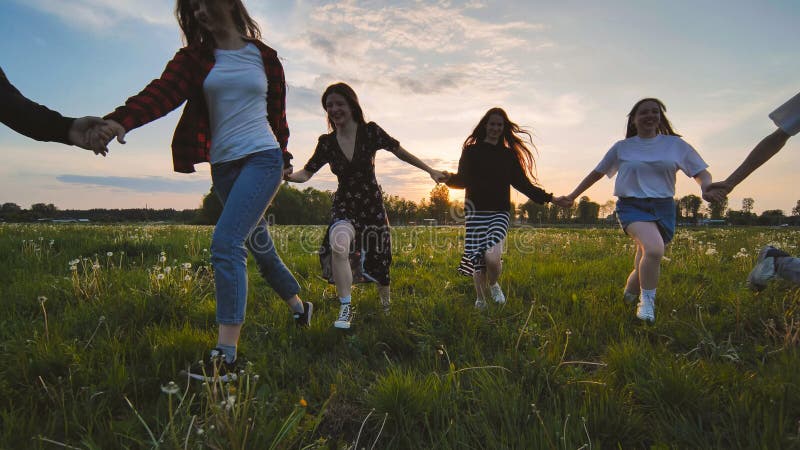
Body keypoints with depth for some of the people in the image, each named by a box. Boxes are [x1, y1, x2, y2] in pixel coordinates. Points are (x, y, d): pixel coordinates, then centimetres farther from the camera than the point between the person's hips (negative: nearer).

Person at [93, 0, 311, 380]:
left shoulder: (264, 57, 6)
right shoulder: (195, 57, 7)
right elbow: (163, 92, -11)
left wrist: (282, 155, 20)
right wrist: (121, 120, -29)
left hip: (262, 159, -4)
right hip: (223, 165, 4)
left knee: (225, 242, -20)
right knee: (259, 246, 12)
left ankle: (225, 356, -20)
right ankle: (299, 305, 37)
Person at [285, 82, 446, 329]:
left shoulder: (370, 132, -7)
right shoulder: (327, 142, -1)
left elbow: (401, 152, 4)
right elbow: (306, 173, -5)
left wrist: (430, 171, 9)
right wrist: (285, 175, -27)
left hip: (372, 206, 0)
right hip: (344, 206, 0)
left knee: (378, 263, 6)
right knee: (339, 244, -32)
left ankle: (387, 305, 39)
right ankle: (345, 309, -20)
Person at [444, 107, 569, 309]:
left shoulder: (509, 155, 14)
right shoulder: (471, 151, 7)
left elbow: (522, 183, 16)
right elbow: (462, 180, 1)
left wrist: (551, 198, 11)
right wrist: (447, 177, -22)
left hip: (499, 213, 1)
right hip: (476, 212, 0)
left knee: (492, 256, -22)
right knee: (477, 262, -4)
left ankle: (493, 285, 11)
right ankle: (481, 301, 19)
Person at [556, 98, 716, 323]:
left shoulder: (675, 144, 9)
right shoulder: (622, 147, 8)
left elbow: (701, 172, 9)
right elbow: (597, 173, 16)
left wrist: (707, 186, -14)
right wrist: (572, 196, 17)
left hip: (663, 208, 2)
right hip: (632, 206, -2)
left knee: (645, 265, 1)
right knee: (654, 249, -29)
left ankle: (629, 295, 33)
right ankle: (647, 302, -10)